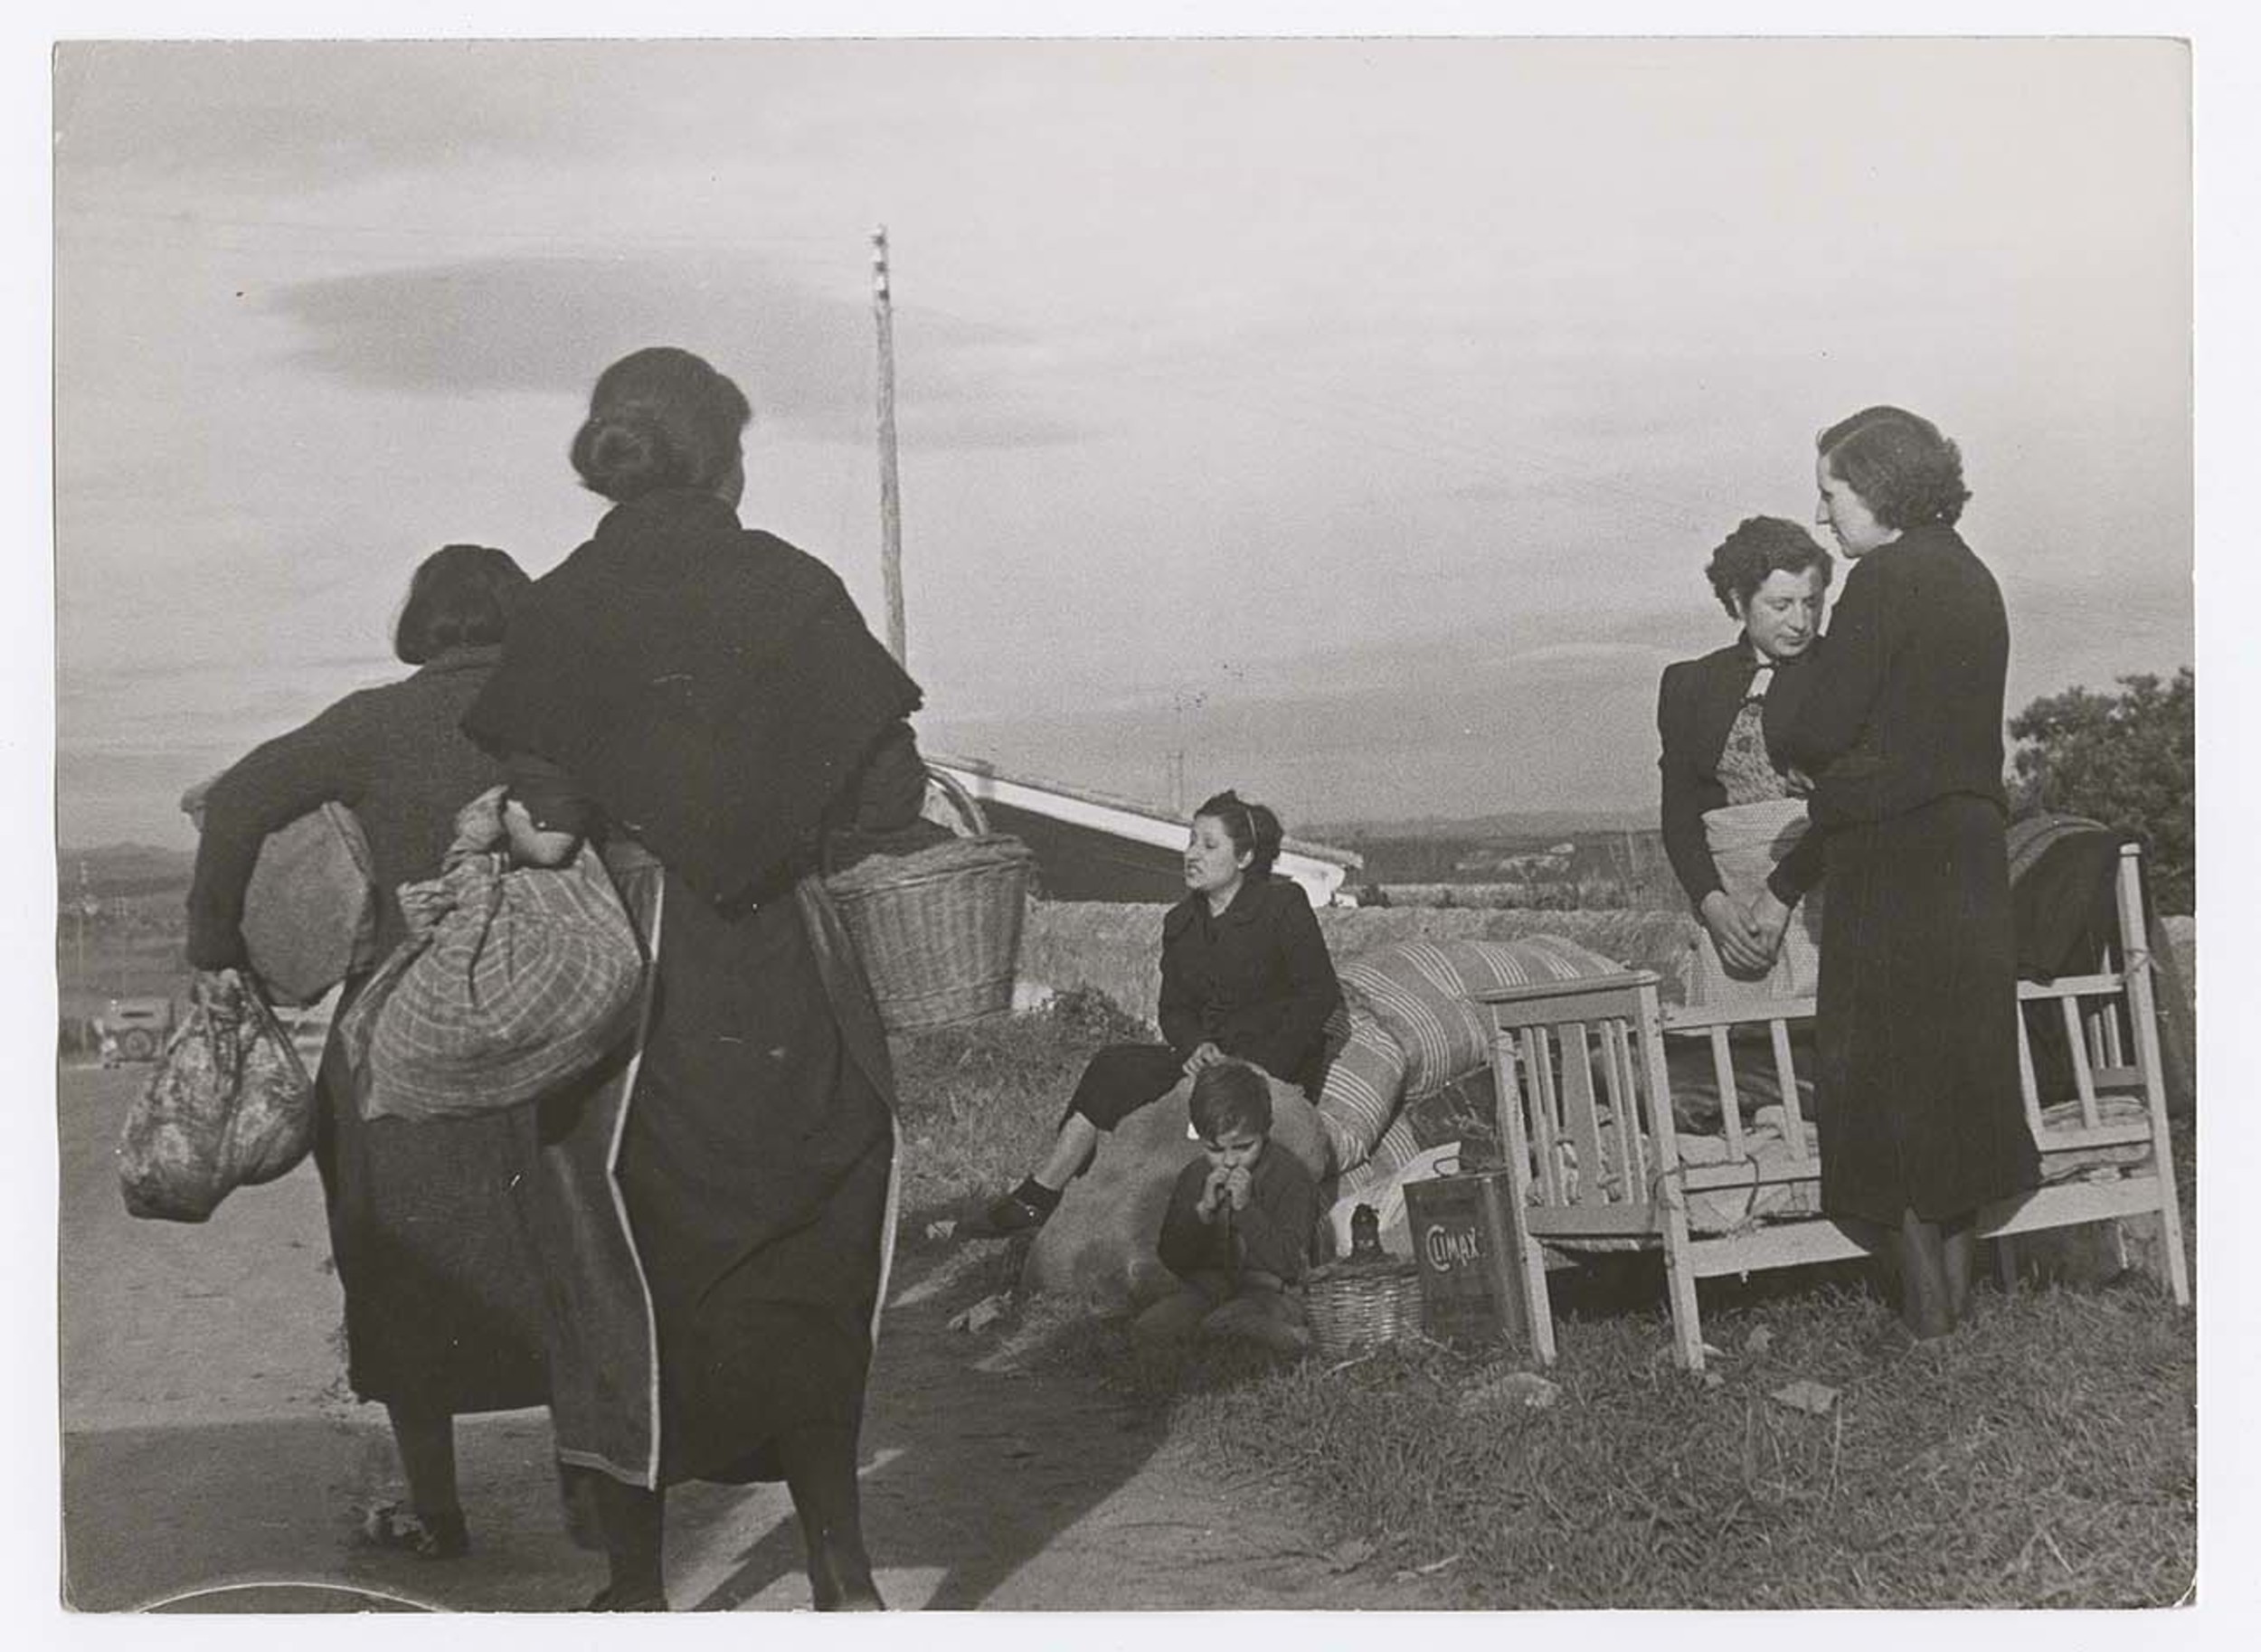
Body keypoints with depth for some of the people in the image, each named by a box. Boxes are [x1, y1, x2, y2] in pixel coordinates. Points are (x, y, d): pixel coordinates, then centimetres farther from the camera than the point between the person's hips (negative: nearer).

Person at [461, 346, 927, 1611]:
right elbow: (891, 801, -4)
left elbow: (544, 834, -11)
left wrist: (622, 814, 10)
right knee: (806, 1275, 15)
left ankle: (637, 1587, 19)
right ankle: (841, 1573, 18)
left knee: (628, 1279, 12)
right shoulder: (796, 587, -2)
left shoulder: (563, 607, -4)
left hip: (630, 983, -1)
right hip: (790, 979, 1)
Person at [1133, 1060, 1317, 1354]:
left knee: (1223, 1327, -36)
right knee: (1149, 1326, -21)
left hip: (1271, 1289, -6)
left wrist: (1245, 1208, -24)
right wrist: (1203, 1210, -14)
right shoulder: (1193, 1178, 6)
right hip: (1208, 1287, 6)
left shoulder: (1291, 1178, -8)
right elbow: (1172, 1260, 2)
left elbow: (1289, 1264, -17)